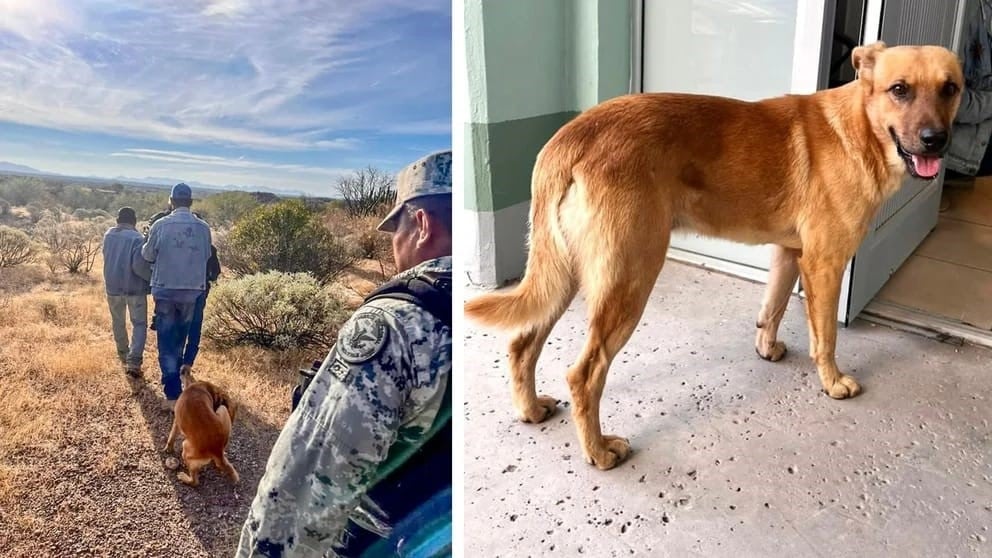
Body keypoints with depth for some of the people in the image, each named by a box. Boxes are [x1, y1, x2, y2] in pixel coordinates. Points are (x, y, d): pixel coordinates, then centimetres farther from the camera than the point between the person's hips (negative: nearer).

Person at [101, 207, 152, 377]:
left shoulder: (108, 235, 3)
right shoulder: (137, 238, -17)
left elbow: (108, 257, 14)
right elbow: (139, 266, -24)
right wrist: (153, 278, -9)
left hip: (113, 286, 5)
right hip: (134, 288, -5)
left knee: (118, 322, 21)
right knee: (139, 324, 3)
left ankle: (124, 356, 36)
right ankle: (133, 362, -10)